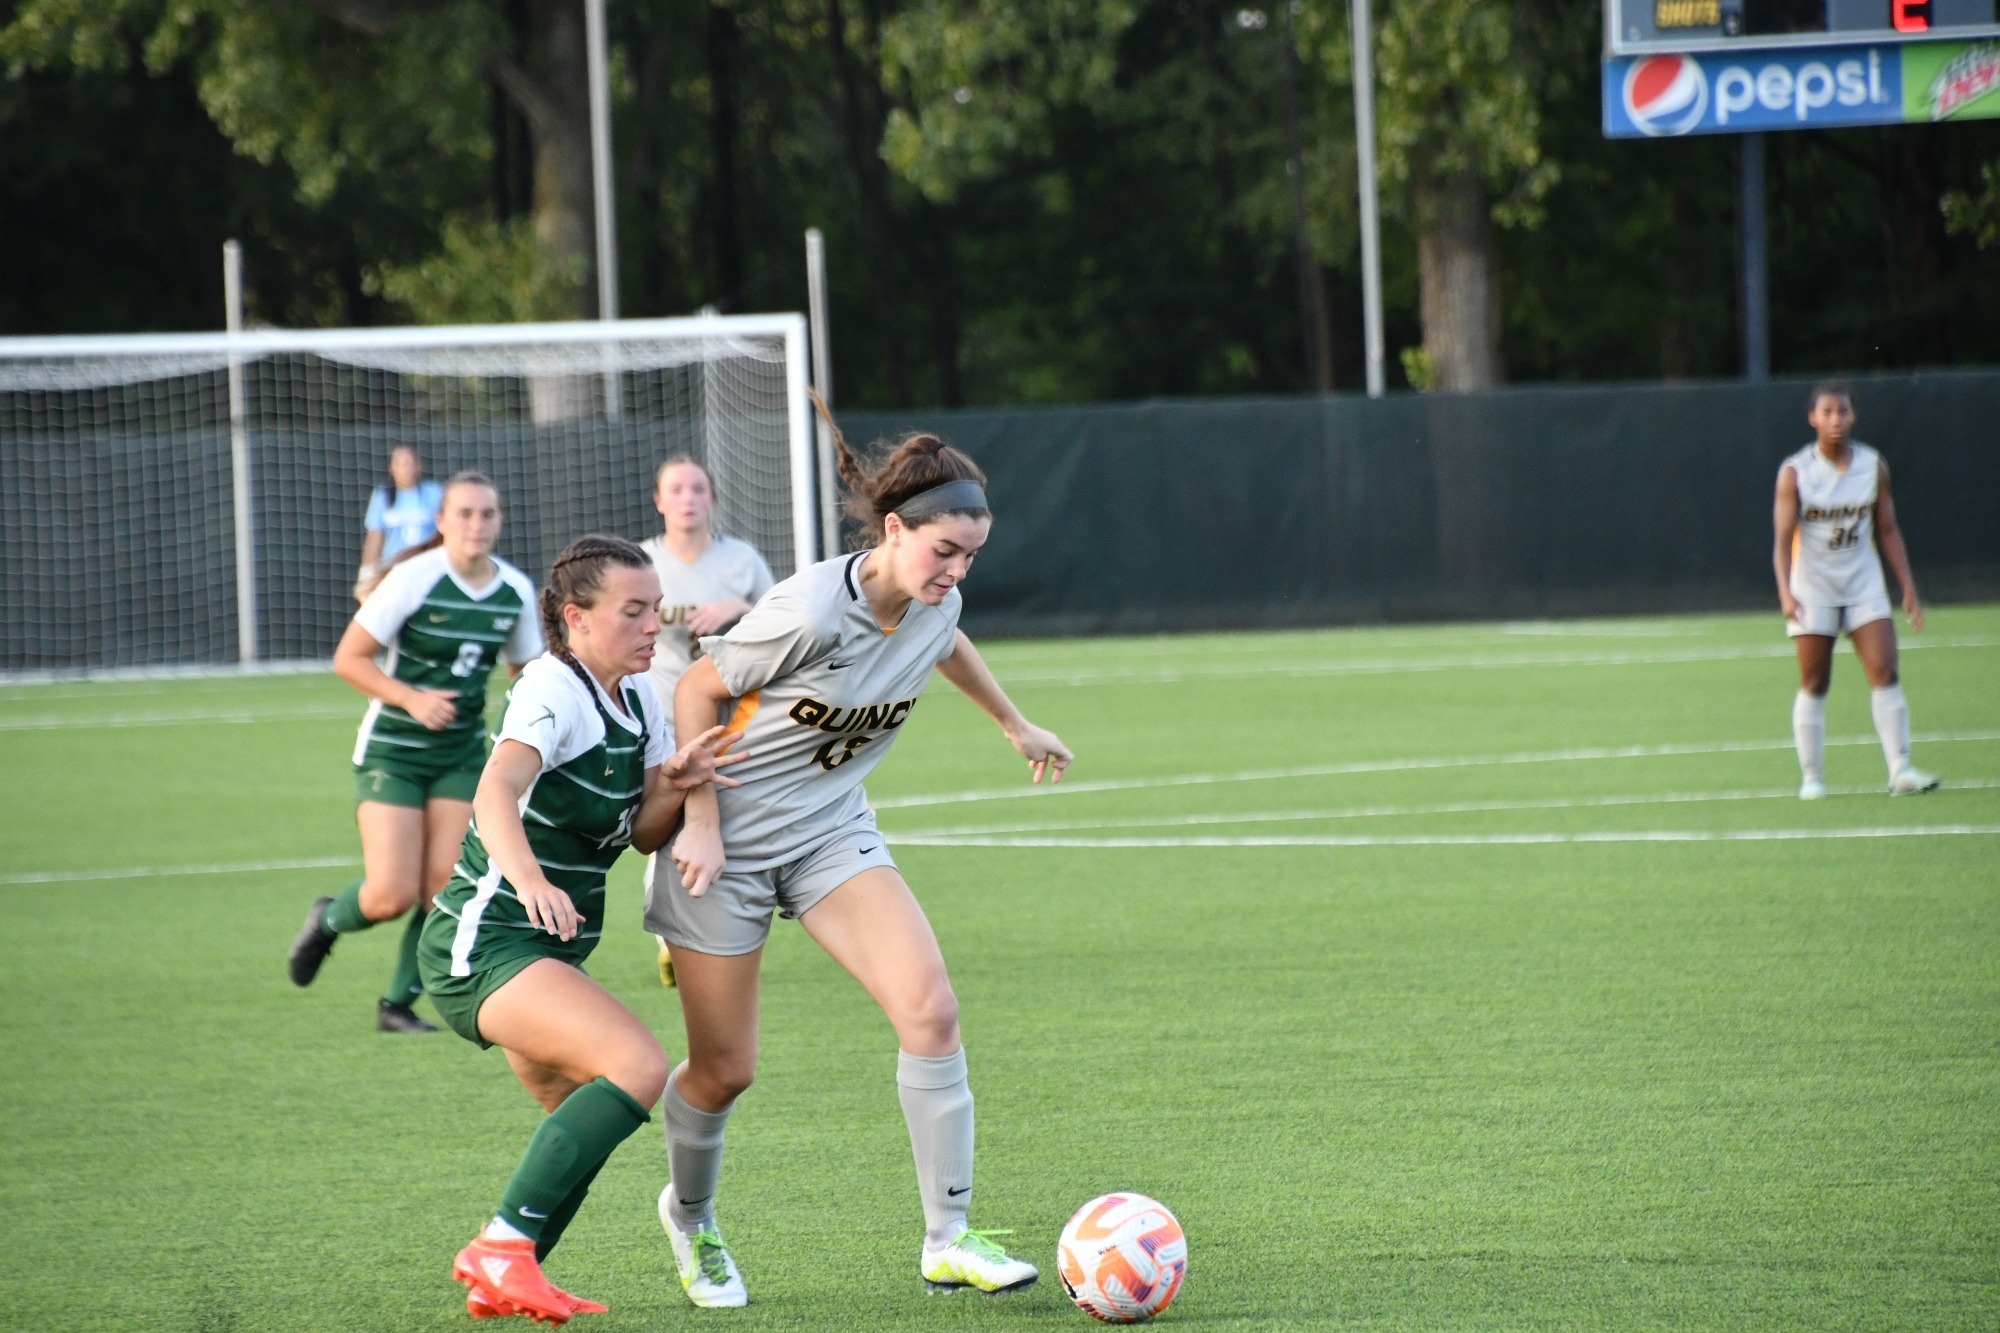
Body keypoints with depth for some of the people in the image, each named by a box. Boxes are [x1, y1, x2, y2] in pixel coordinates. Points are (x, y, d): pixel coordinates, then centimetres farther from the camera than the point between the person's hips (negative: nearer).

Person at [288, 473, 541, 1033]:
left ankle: (398, 1003, 12)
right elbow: (348, 658, -12)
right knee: (392, 895, -12)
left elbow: (528, 669, 16)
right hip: (391, 750, -5)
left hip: (461, 755, 5)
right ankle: (327, 920, 22)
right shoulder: (414, 580, -16)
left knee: (445, 889, -5)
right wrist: (412, 699, -23)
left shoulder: (516, 591, 1)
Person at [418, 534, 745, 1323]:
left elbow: (643, 835, 12)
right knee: (638, 1066, -26)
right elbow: (495, 791, -35)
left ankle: (503, 1281, 24)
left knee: (584, 1120, 16)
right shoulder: (552, 691, -18)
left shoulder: (638, 701, 9)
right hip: (485, 942, -10)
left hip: (546, 950, 10)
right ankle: (502, 1247, -24)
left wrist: (675, 787, -10)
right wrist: (528, 879, -54)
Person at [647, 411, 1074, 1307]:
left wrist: (1016, 725, 34)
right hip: (728, 838, -6)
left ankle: (948, 1240, -9)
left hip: (832, 831, 6)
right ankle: (689, 1215, 34)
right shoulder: (809, 612, -27)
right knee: (723, 1069, 1)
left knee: (930, 1011, -15)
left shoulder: (932, 606, -6)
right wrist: (701, 822, -17)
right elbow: (696, 691, -15)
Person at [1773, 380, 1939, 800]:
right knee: (1814, 684, 1)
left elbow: (1887, 530, 8)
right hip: (1813, 590, -2)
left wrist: (1908, 587, 4)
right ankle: (1811, 777, 9)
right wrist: (1785, 592, -26)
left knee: (1885, 672, -10)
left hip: (1863, 585, 2)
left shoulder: (1873, 466, 0)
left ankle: (1900, 770, -12)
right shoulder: (1795, 473, -8)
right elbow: (1783, 538, -12)